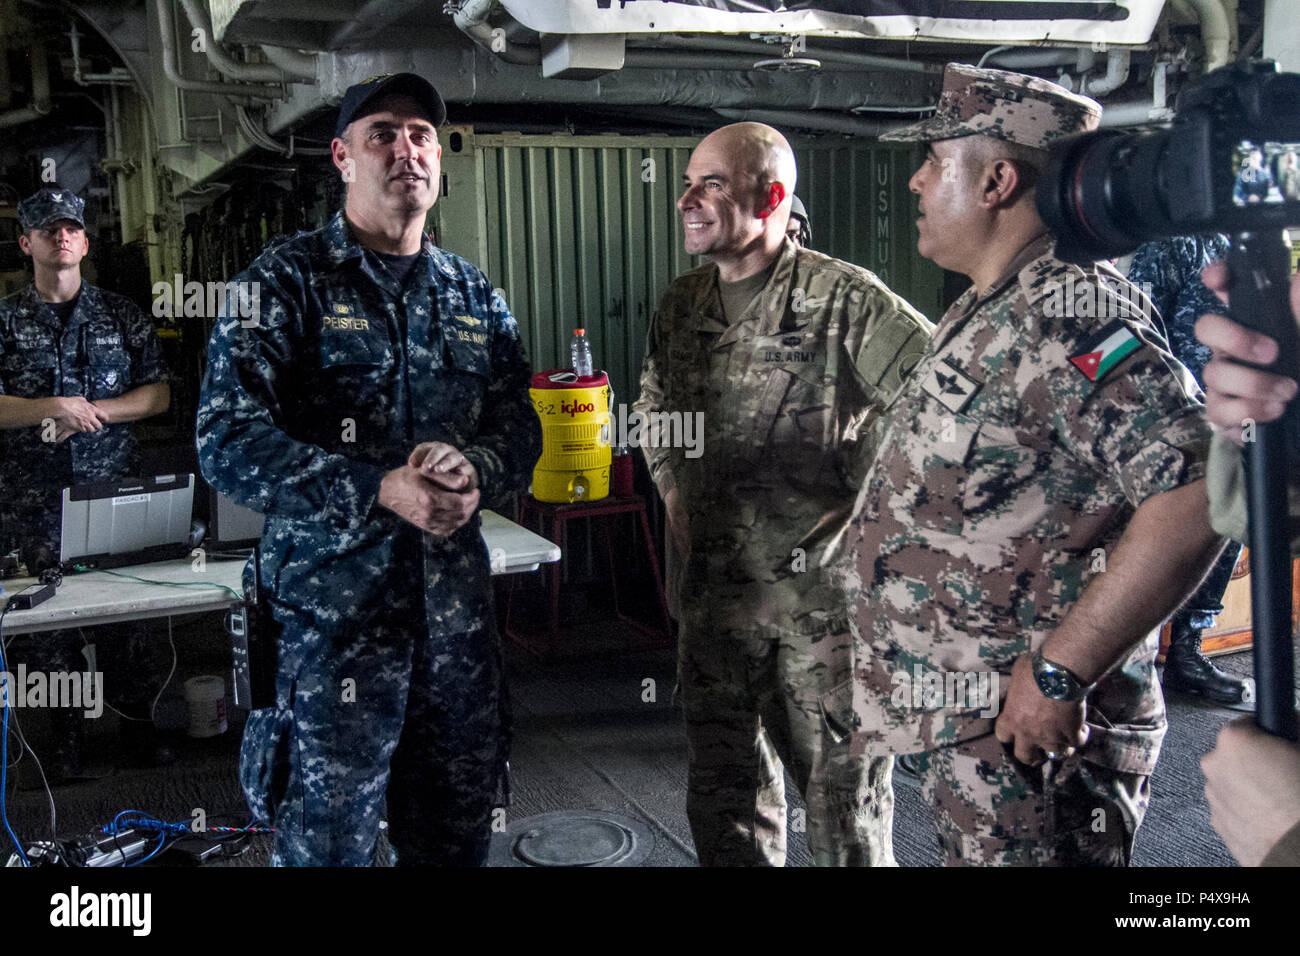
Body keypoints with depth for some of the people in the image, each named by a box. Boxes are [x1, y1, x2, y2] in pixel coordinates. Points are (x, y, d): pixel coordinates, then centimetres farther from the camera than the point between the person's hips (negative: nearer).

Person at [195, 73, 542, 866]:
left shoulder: (478, 298, 12)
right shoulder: (284, 284, -3)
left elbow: (521, 430, 13)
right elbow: (230, 441, -12)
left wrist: (477, 471, -11)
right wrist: (379, 491, -22)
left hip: (459, 610, 5)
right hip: (333, 611, -4)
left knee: (458, 836, 16)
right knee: (328, 839, 5)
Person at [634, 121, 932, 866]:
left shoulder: (843, 298, -12)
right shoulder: (681, 306, 8)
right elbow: (653, 408, 26)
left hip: (827, 595, -5)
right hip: (715, 594, 6)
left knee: (845, 805, 9)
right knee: (726, 801, 17)